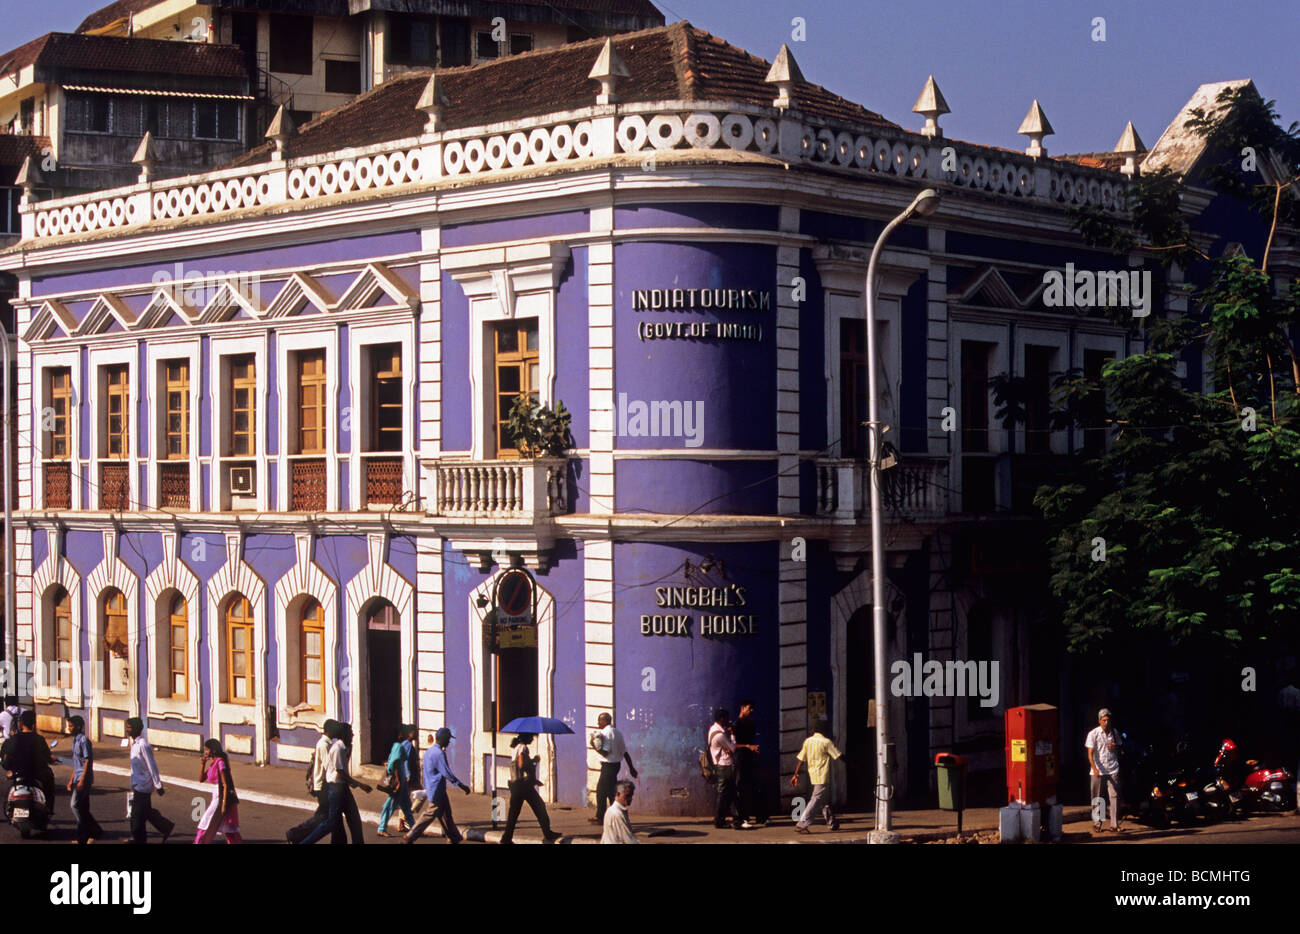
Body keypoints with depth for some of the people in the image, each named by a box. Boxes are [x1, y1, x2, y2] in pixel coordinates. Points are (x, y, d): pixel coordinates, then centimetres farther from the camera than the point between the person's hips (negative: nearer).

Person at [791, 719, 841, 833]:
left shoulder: (807, 741, 7)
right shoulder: (826, 742, -8)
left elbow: (801, 759, 6)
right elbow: (838, 756, -4)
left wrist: (796, 775, 8)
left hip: (813, 775, 7)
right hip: (823, 776, -7)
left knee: (826, 799, 20)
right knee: (816, 800, -9)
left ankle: (833, 823, 29)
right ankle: (801, 825, -18)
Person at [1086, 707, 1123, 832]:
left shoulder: (1114, 732, 8)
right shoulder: (1093, 734, -4)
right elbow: (1090, 754, -9)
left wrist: (1115, 748, -4)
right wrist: (1094, 768, -23)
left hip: (1113, 770, 3)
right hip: (1098, 771, -3)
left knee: (1115, 796, -4)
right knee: (1097, 798, 3)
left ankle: (1114, 824, 0)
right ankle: (1097, 823, 15)